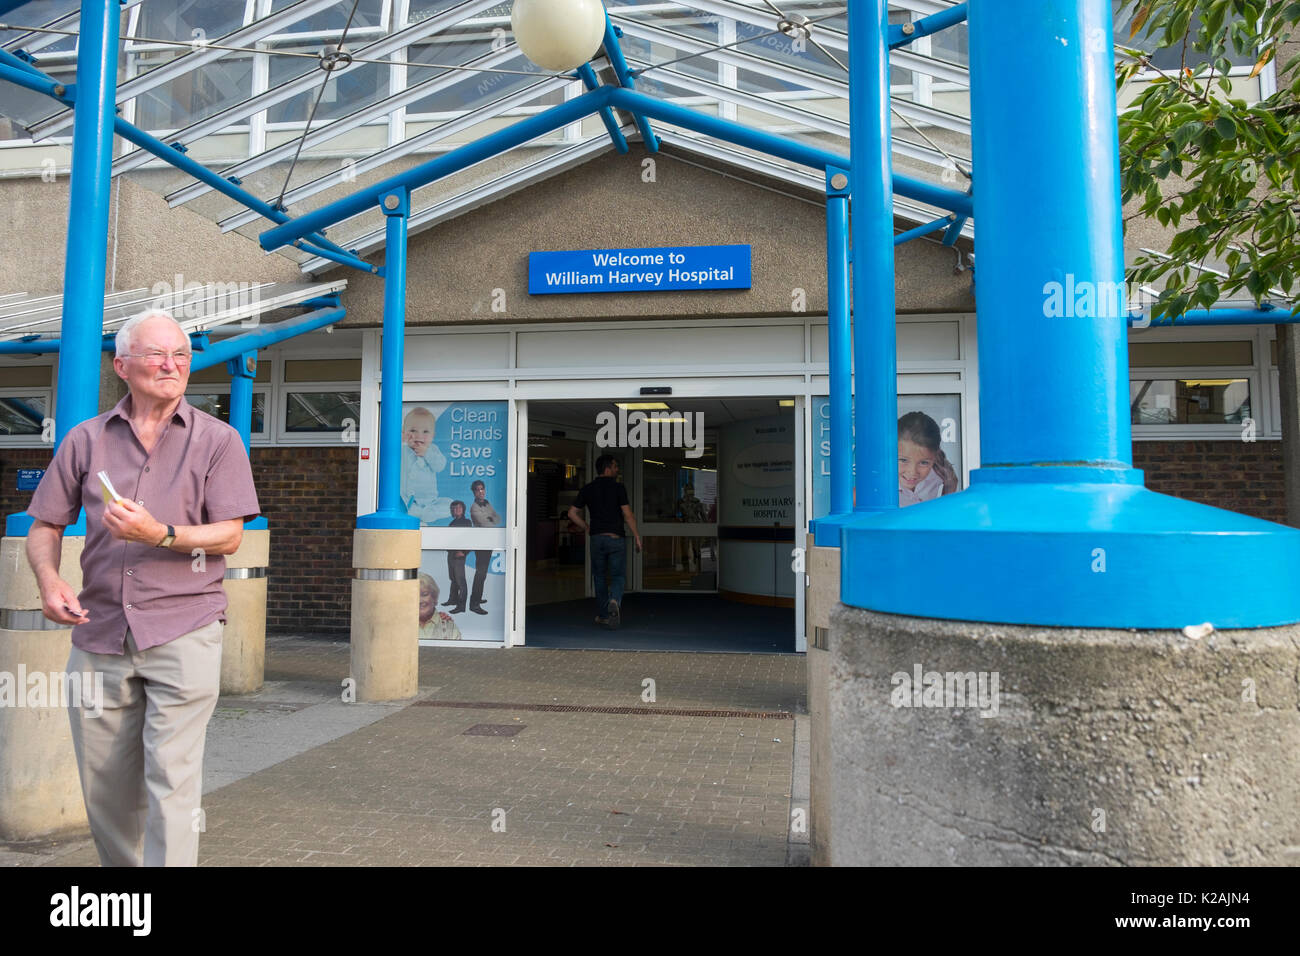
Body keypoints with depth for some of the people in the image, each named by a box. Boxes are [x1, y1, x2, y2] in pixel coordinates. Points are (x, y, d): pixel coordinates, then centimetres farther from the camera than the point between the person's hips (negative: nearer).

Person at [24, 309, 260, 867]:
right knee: (104, 785, 13)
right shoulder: (86, 440, 10)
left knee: (172, 778, -9)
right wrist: (49, 580, -7)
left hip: (183, 629, -3)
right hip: (99, 632, 4)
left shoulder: (217, 440, 2)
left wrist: (161, 535, -21)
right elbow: (45, 526, 12)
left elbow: (229, 536, -4)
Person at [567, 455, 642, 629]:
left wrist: (586, 528, 20)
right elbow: (627, 515, -9)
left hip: (596, 538, 3)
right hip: (615, 537, -3)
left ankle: (603, 615, 18)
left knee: (600, 577, 14)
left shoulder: (588, 488, 7)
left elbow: (572, 513, 7)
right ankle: (615, 601, -26)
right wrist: (637, 537, -2)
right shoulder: (618, 487, -5)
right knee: (618, 575, 3)